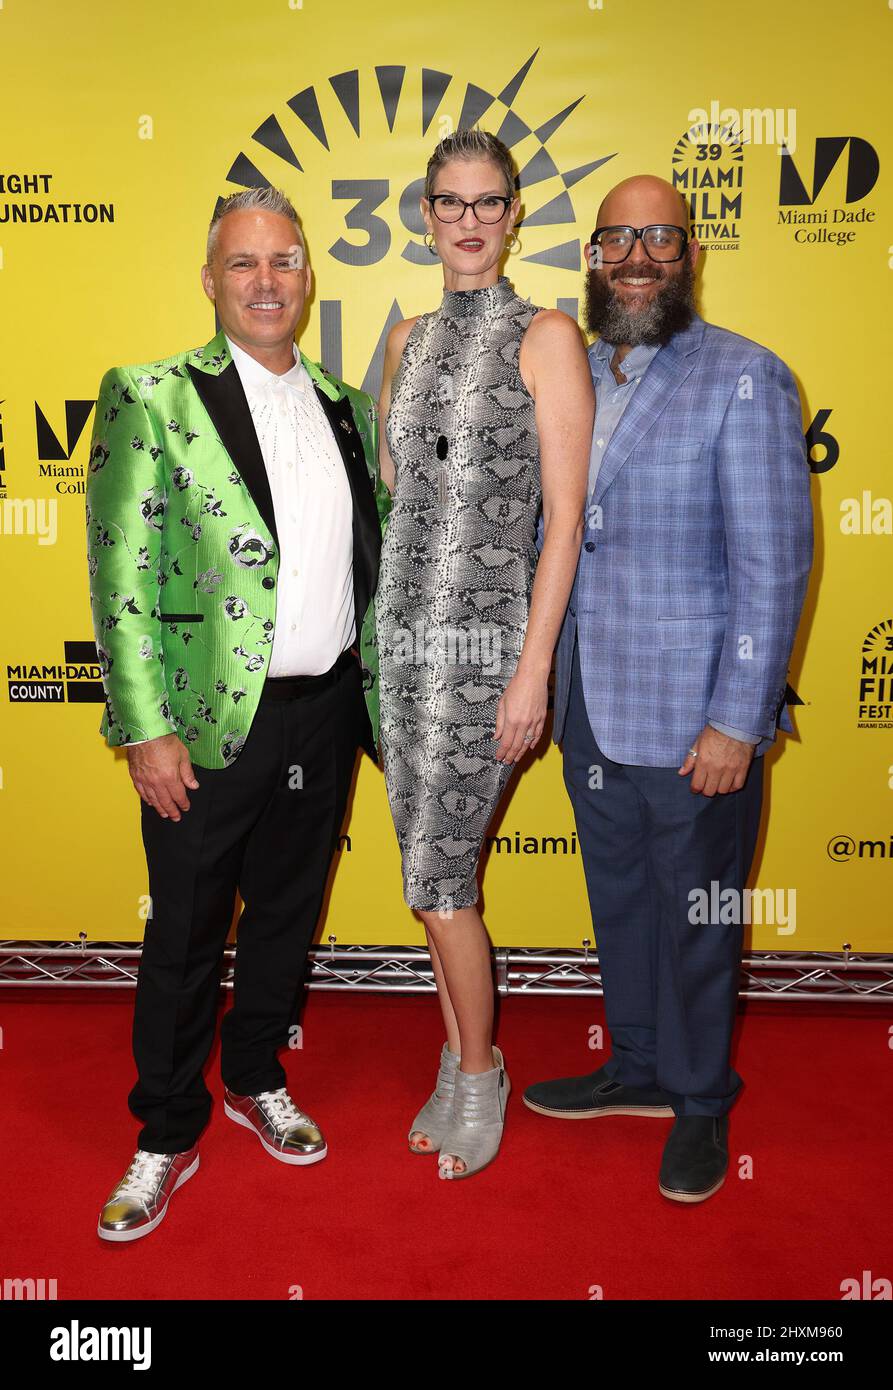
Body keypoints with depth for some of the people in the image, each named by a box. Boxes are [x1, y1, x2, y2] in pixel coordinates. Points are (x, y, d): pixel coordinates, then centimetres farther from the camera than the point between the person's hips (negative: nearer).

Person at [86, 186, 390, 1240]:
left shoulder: (348, 406, 10)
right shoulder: (151, 397, -6)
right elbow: (120, 576, -10)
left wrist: (380, 690, 9)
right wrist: (145, 730, -14)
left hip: (326, 711, 5)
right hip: (211, 721, -4)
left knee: (287, 913, 19)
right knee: (185, 937, 8)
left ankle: (255, 1081, 41)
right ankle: (167, 1137, 29)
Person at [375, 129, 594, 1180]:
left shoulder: (545, 336, -5)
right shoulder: (407, 338, 14)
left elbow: (565, 519, -10)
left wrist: (532, 671, -14)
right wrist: (373, 626, 12)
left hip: (488, 632, -6)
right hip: (402, 629, 6)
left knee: (437, 877, -3)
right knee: (433, 867, 12)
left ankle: (480, 1070, 22)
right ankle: (458, 1061, 31)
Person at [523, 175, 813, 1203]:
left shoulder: (743, 380, -10)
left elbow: (775, 567, -13)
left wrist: (737, 723, -17)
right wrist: (543, 681, 9)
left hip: (692, 720, -6)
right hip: (590, 710, 6)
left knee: (695, 920, 9)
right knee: (619, 905, 19)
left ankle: (701, 1105, 32)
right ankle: (639, 1069, 41)